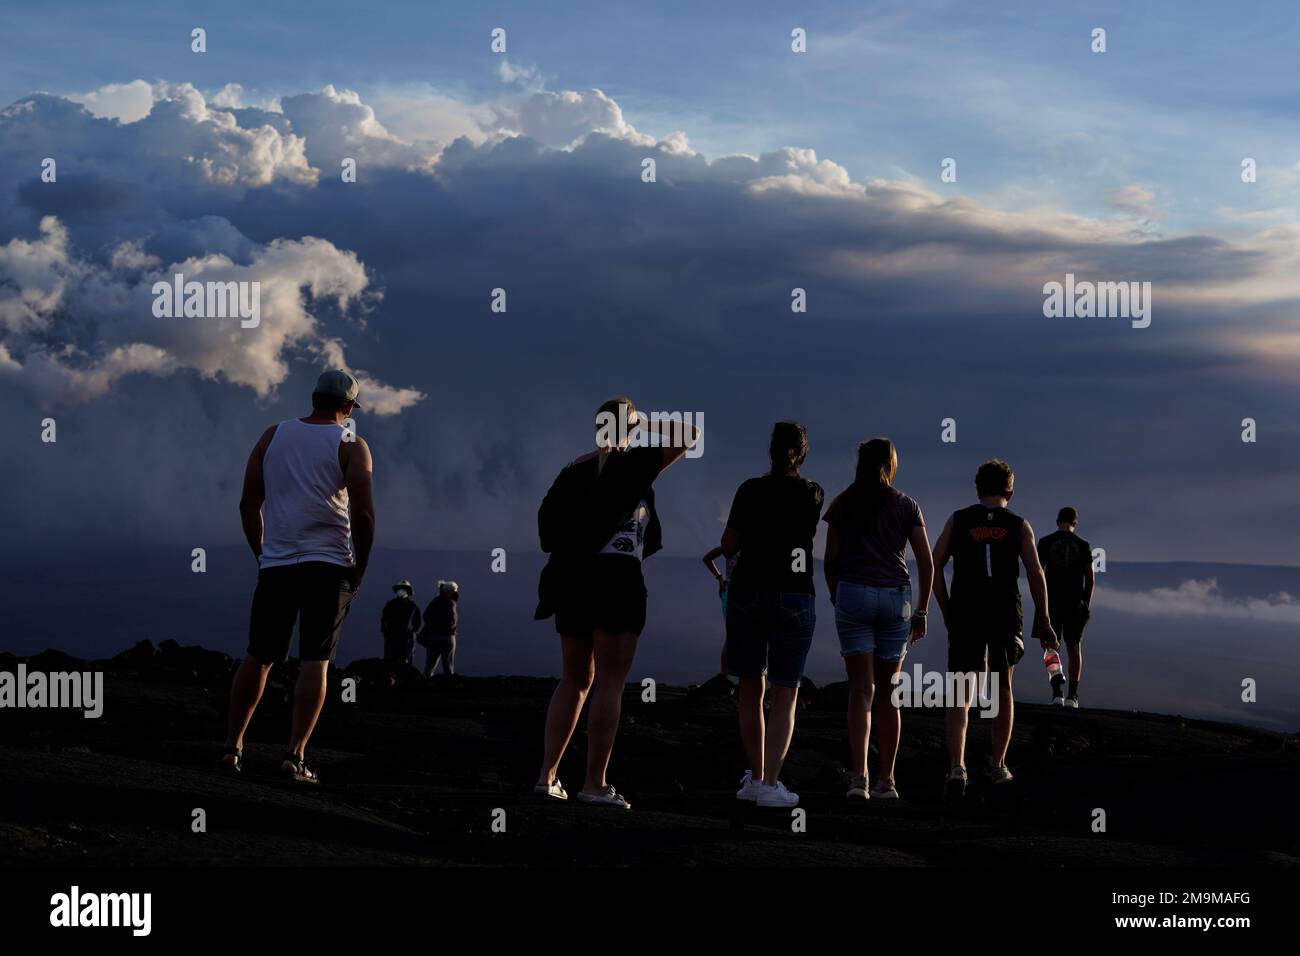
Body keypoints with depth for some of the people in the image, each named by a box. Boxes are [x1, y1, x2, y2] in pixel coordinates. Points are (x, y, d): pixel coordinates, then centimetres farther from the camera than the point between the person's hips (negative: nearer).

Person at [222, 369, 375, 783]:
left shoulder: (273, 435, 9)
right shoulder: (351, 446, -1)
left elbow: (248, 504, 8)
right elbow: (363, 514, -11)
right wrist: (360, 566, 0)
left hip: (275, 564, 3)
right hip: (329, 565, -3)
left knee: (258, 658, 11)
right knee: (315, 661, -3)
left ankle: (233, 746, 14)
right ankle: (296, 754, -10)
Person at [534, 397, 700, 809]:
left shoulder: (575, 470, 10)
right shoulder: (633, 463, -5)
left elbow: (550, 527, 13)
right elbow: (689, 434, -3)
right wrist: (648, 423, 9)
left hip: (573, 576, 6)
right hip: (616, 577, -6)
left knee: (574, 680, 14)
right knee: (610, 682, -3)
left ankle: (547, 775, 9)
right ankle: (595, 783, -6)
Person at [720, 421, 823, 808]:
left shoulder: (751, 490, -3)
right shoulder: (813, 494, 0)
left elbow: (729, 545, -1)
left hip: (747, 595, 1)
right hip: (793, 599, -1)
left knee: (751, 690, 14)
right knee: (785, 696, 1)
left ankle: (755, 777, 16)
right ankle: (770, 784, -9)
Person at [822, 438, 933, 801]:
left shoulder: (843, 504, 5)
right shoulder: (906, 506, 6)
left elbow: (830, 560, 3)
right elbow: (926, 563, 2)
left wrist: (836, 598, 16)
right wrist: (921, 612, 8)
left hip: (853, 594, -1)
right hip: (896, 596, 1)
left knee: (862, 690, -2)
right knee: (887, 694, 10)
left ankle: (859, 775, -18)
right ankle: (886, 781, 11)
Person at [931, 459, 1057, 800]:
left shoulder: (958, 520, 5)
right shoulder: (1019, 525, 4)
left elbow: (934, 565, 0)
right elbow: (1036, 574, -3)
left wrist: (946, 611, 10)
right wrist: (1043, 623, 2)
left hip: (964, 617, 0)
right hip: (1006, 618, 1)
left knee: (960, 698, -2)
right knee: (1003, 690, 20)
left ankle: (957, 768, -21)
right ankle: (997, 765, 27)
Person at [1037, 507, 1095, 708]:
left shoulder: (1045, 542, 0)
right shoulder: (1083, 545, 2)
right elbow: (1091, 580, 2)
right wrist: (1086, 604, 12)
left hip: (1051, 601, -1)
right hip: (1075, 601, 1)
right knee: (1074, 646, 8)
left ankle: (1057, 692, -10)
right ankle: (1072, 695, 3)